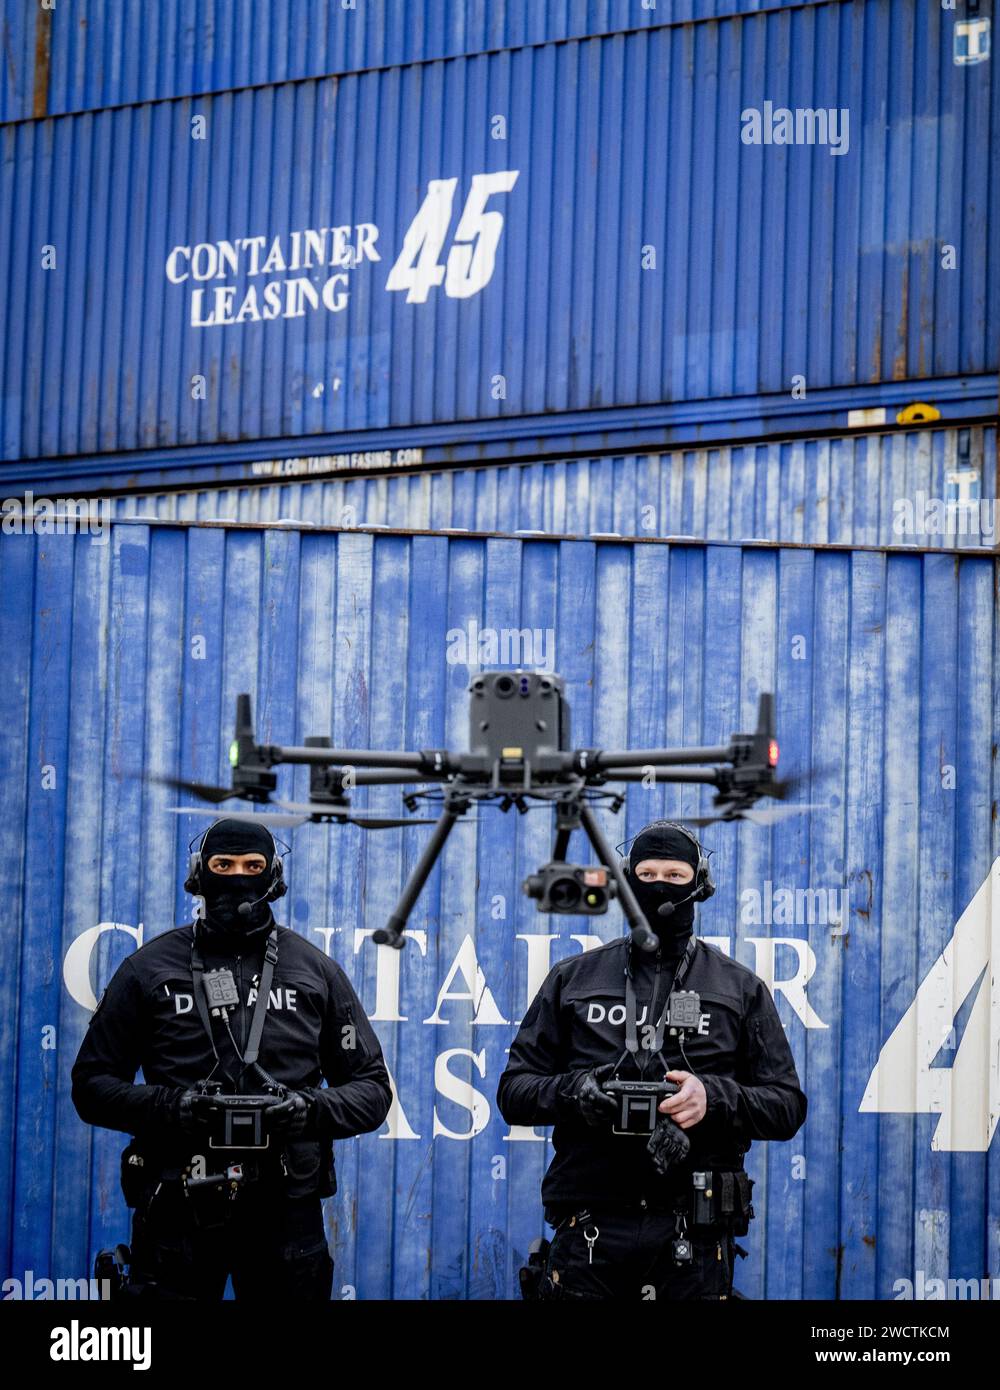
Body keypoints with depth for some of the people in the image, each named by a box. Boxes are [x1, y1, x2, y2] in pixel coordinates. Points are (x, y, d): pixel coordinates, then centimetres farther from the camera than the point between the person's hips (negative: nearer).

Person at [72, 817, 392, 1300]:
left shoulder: (316, 971, 10)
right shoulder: (148, 968, 6)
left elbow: (371, 1087, 11)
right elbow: (92, 1083, 6)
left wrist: (312, 1111, -11)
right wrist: (167, 1106, -13)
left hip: (285, 1209, 1)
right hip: (176, 1208, -1)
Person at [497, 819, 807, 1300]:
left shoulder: (742, 989, 11)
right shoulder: (573, 979, 12)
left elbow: (786, 1106, 7)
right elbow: (514, 1090, 11)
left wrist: (713, 1098, -13)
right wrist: (572, 1091, -11)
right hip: (589, 1234, 1)